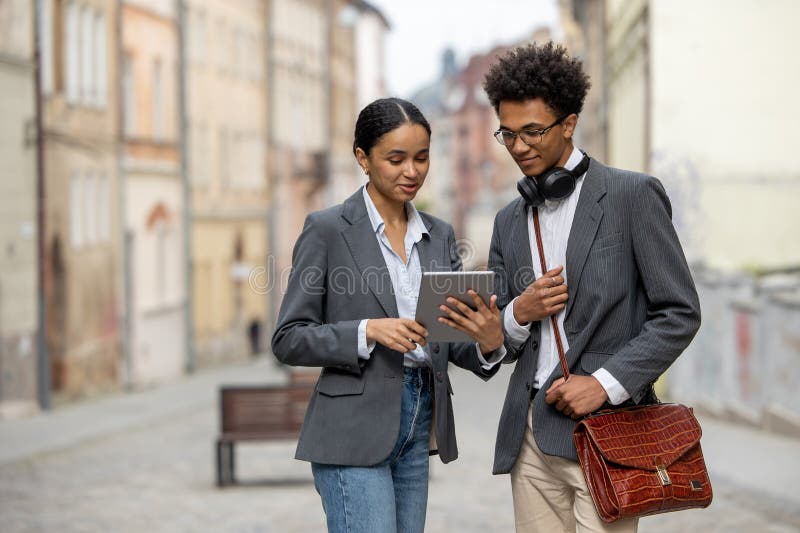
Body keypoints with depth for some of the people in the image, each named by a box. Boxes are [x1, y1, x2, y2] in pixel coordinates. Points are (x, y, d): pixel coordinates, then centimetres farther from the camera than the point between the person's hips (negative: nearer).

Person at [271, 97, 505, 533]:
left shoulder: (439, 235, 11)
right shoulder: (327, 230, -5)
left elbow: (453, 340, 11)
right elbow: (289, 340, -6)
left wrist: (489, 342, -12)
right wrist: (368, 331, -20)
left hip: (418, 426, 6)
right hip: (355, 429, -6)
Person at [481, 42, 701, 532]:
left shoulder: (633, 195, -2)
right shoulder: (510, 221, 16)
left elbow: (680, 313, -5)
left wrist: (606, 382, -14)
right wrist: (518, 313, -3)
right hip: (531, 436, 5)